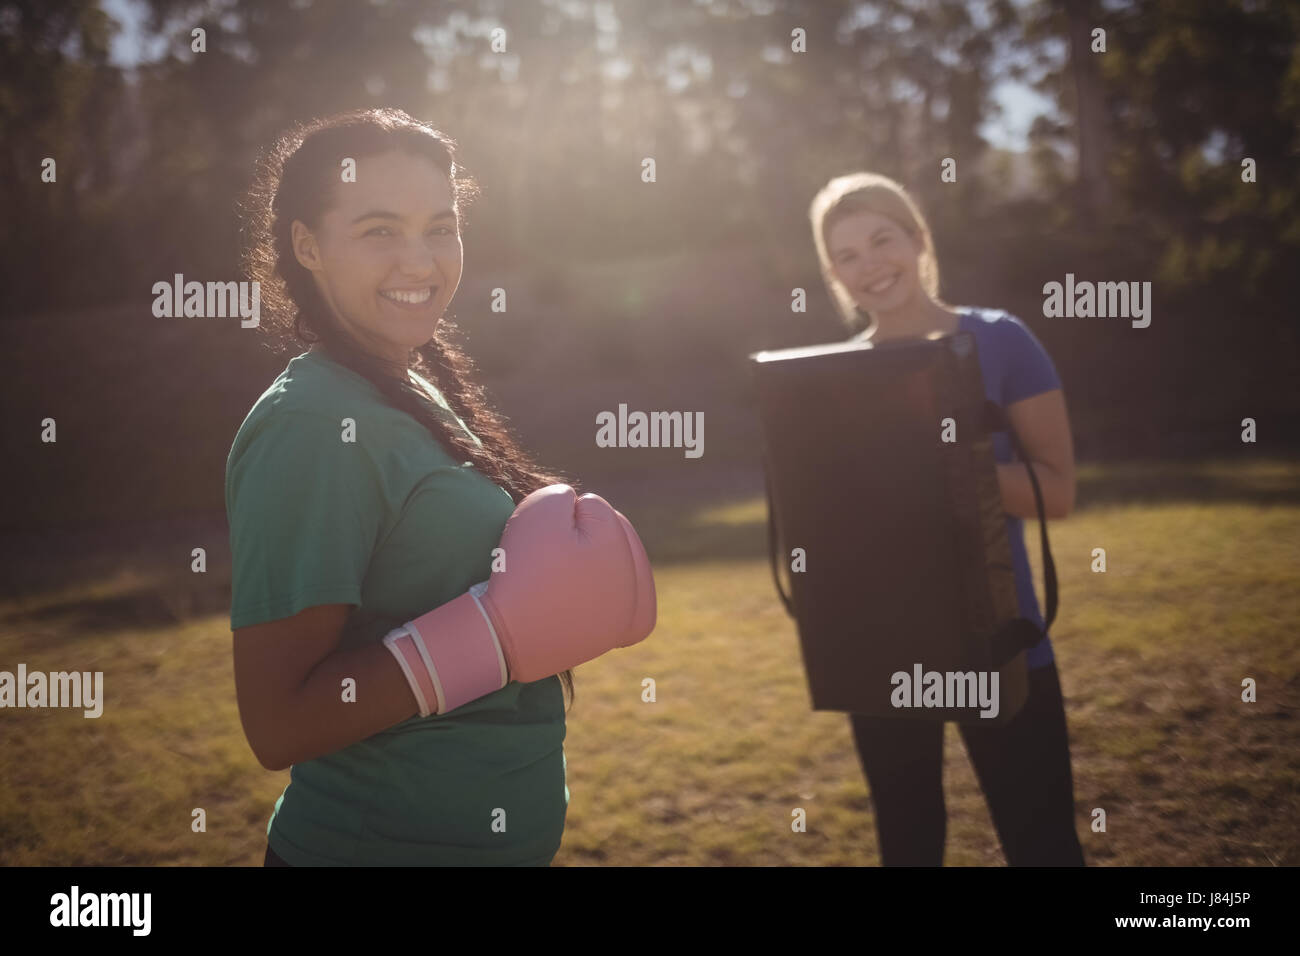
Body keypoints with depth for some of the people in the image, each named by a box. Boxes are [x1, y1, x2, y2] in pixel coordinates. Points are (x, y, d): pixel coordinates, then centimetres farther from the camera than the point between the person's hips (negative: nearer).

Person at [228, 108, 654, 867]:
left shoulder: (423, 397, 5)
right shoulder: (313, 429, -19)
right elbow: (278, 725, -23)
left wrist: (568, 588, -2)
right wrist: (502, 630, -25)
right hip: (377, 843, -8)